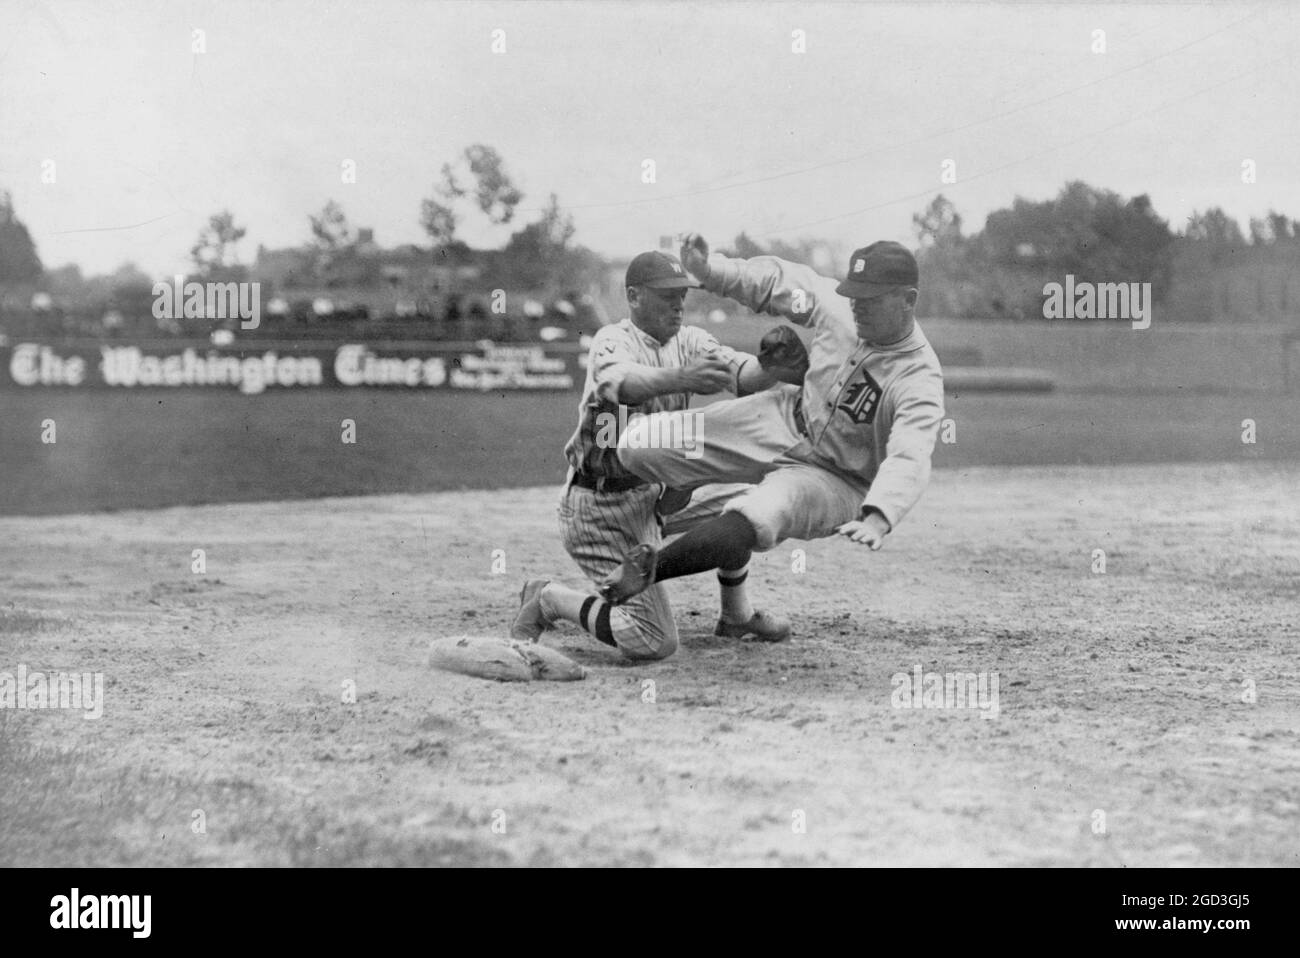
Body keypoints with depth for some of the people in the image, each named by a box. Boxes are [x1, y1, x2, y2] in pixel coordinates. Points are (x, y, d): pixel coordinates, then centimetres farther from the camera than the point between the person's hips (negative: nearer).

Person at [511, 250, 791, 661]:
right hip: (602, 508, -8)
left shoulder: (688, 341, 4)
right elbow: (619, 382, -40)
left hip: (655, 494, 8)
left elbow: (742, 373, -12)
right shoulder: (612, 341, -17)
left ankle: (736, 615, 21)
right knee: (654, 643, -13)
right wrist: (681, 378, -58)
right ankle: (549, 599, 7)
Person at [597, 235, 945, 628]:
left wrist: (878, 518, -60)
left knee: (757, 519, -40)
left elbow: (908, 461, -41)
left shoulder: (920, 381, -27)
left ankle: (652, 567, -21)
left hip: (835, 483, -6)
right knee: (638, 446, -5)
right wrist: (709, 269, -15)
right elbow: (777, 278, 2)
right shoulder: (839, 306, -13)